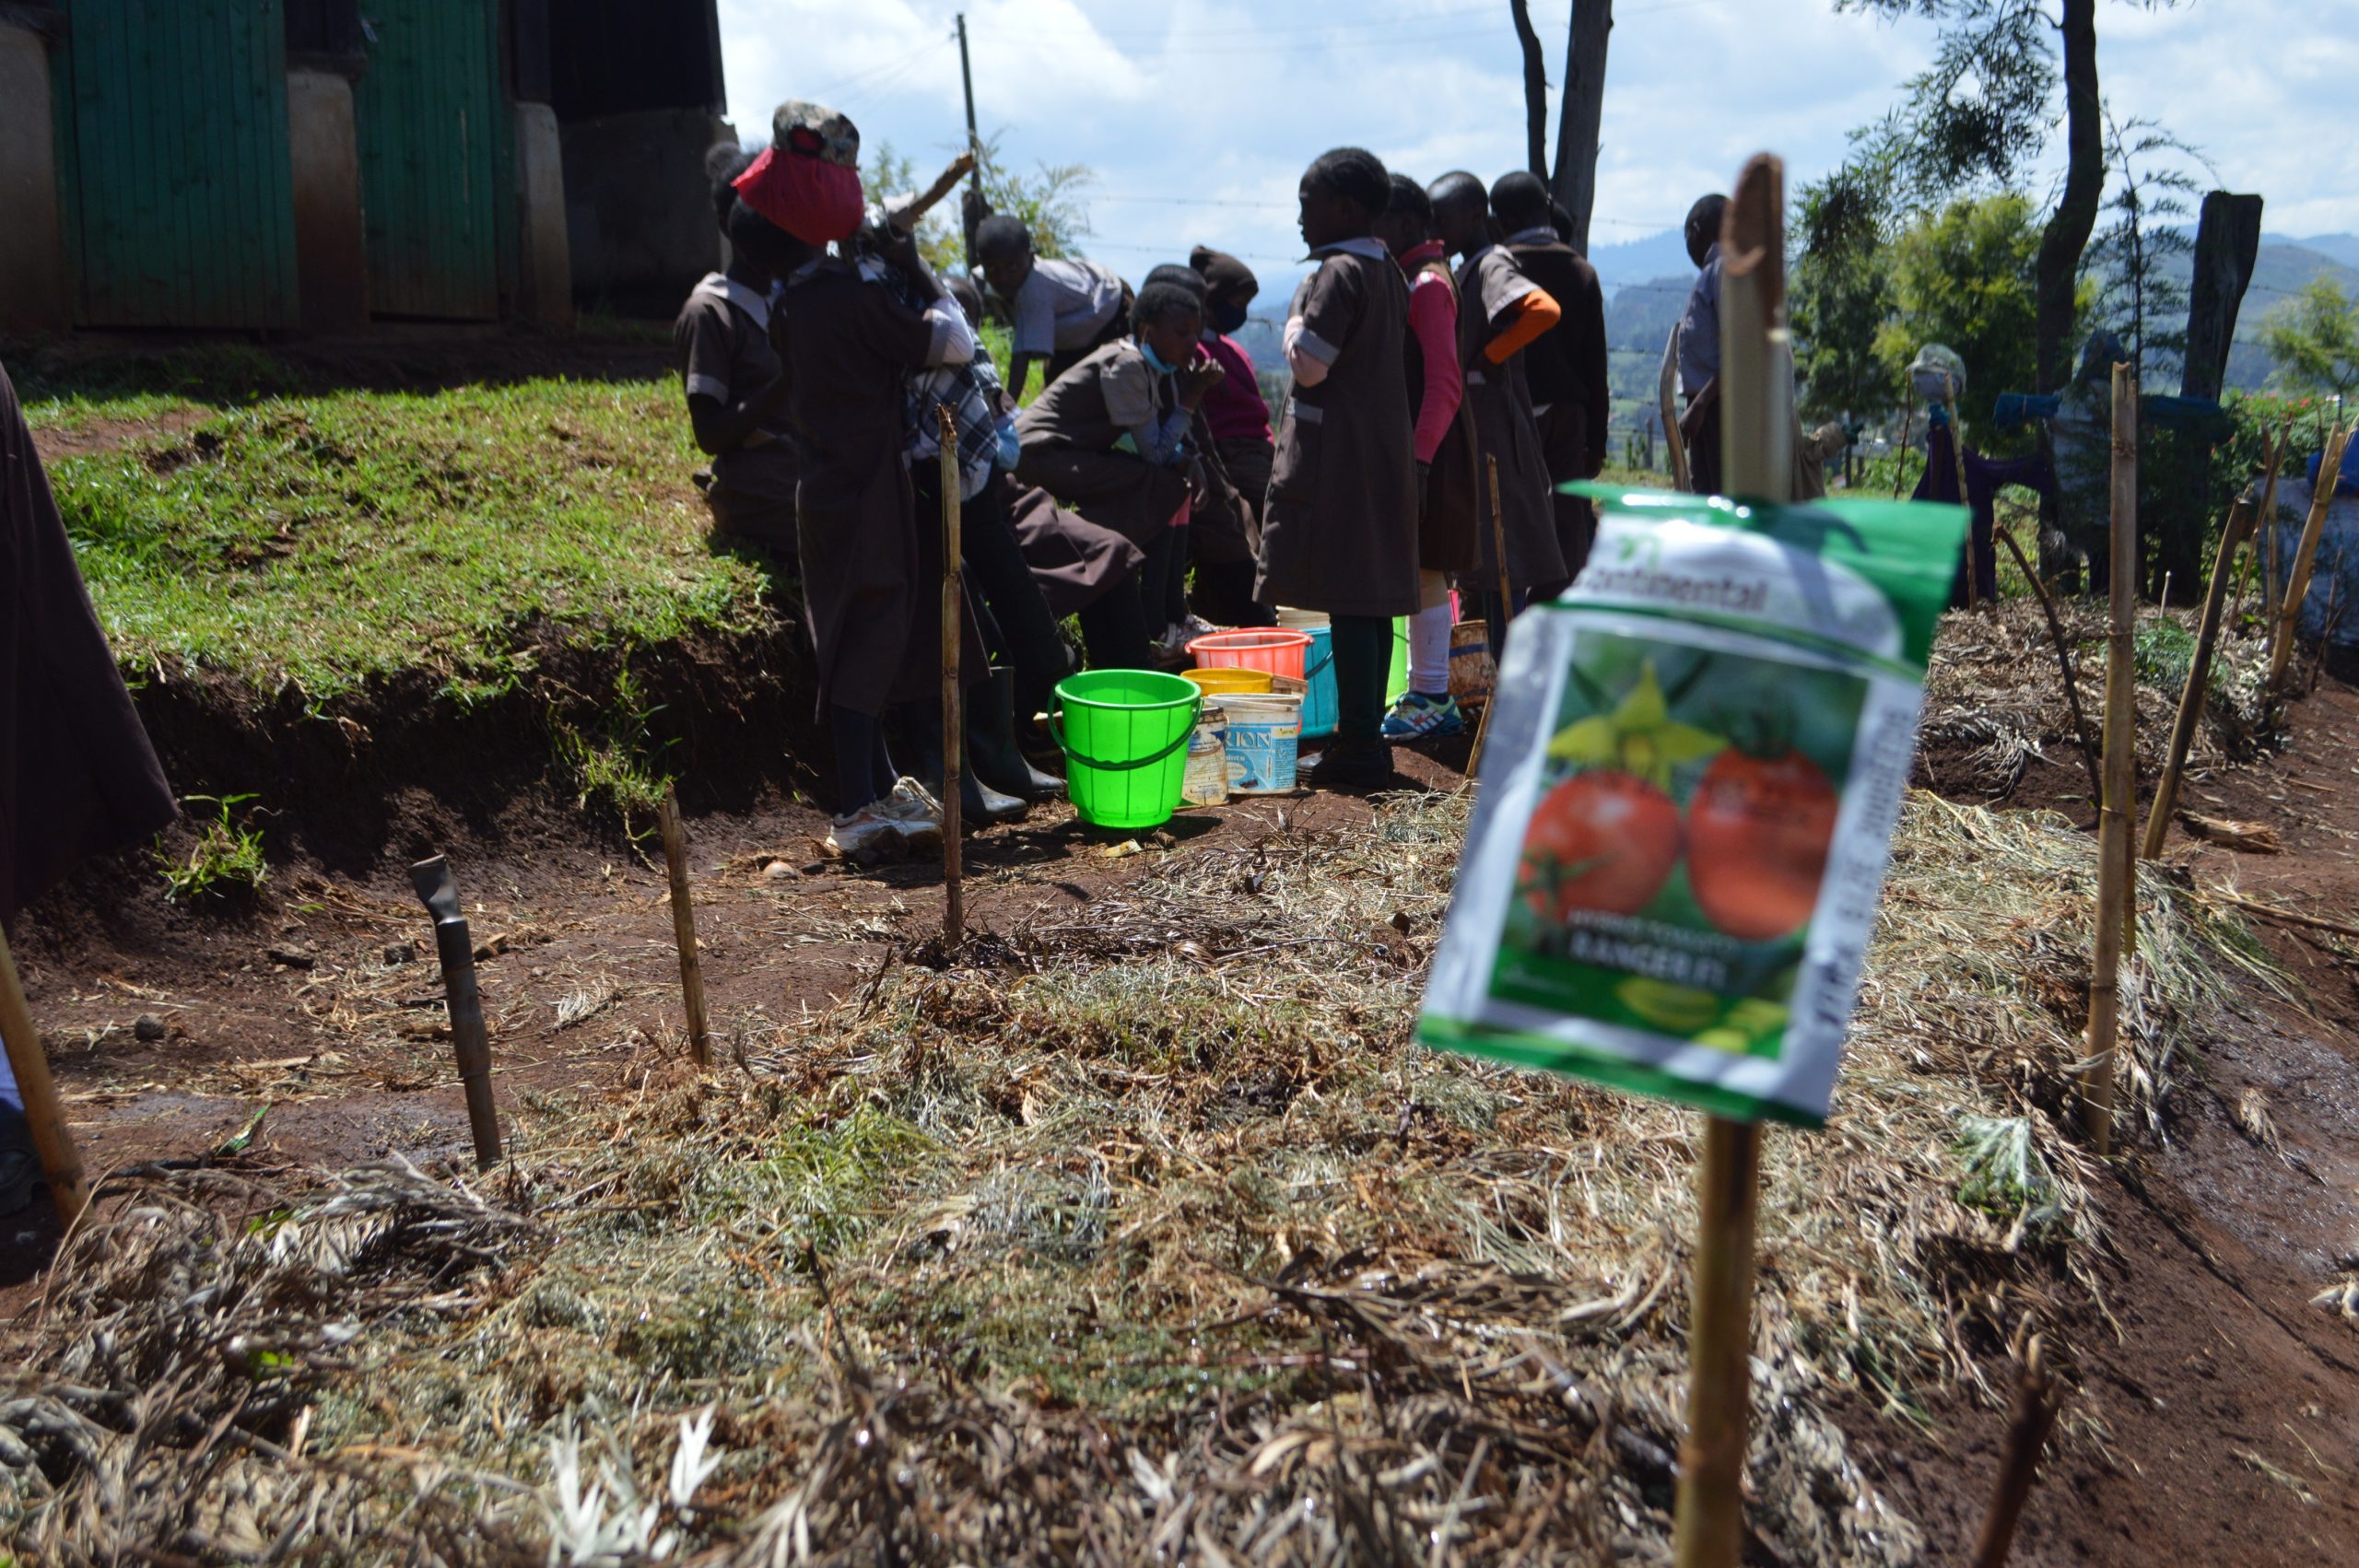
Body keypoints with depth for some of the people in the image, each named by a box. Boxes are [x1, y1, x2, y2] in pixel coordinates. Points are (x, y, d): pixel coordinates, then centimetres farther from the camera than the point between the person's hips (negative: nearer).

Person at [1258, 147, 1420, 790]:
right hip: (1383, 448, 9)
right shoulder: (1389, 271, 17)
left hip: (1338, 455, -9)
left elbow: (1309, 365, -17)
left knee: (1347, 599, -9)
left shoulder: (1339, 272, -12)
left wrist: (1295, 314, -2)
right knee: (1372, 600, 10)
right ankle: (1368, 737, 15)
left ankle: (1358, 745, -8)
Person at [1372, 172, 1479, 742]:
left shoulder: (1428, 284, -12)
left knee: (1423, 568, -6)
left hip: (1430, 450, -10)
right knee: (1417, 571, 12)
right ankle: (1426, 692, 18)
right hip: (1408, 445, 10)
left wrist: (1419, 458, -24)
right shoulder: (1406, 279, 18)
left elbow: (1445, 383, -19)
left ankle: (1434, 699, -1)